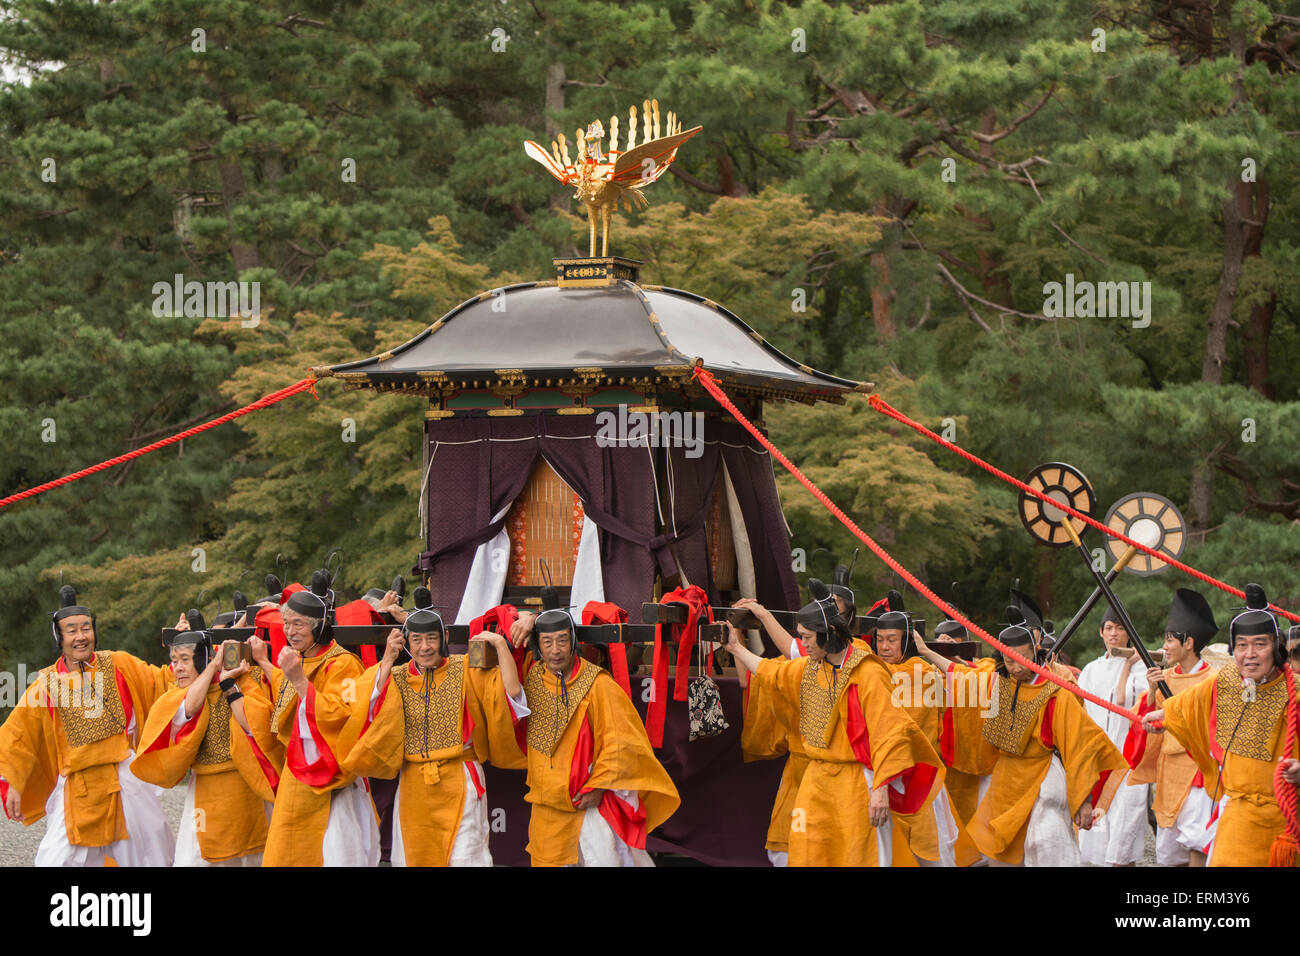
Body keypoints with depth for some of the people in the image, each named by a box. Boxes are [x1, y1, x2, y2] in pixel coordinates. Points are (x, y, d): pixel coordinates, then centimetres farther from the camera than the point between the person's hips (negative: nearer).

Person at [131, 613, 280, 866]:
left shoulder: (243, 684, -2)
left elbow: (254, 726, -19)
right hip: (205, 795, 2)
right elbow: (188, 708, -18)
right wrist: (214, 666, -12)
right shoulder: (176, 698, 7)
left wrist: (228, 684, -15)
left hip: (244, 788, -2)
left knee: (252, 858, 2)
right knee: (194, 858, -5)